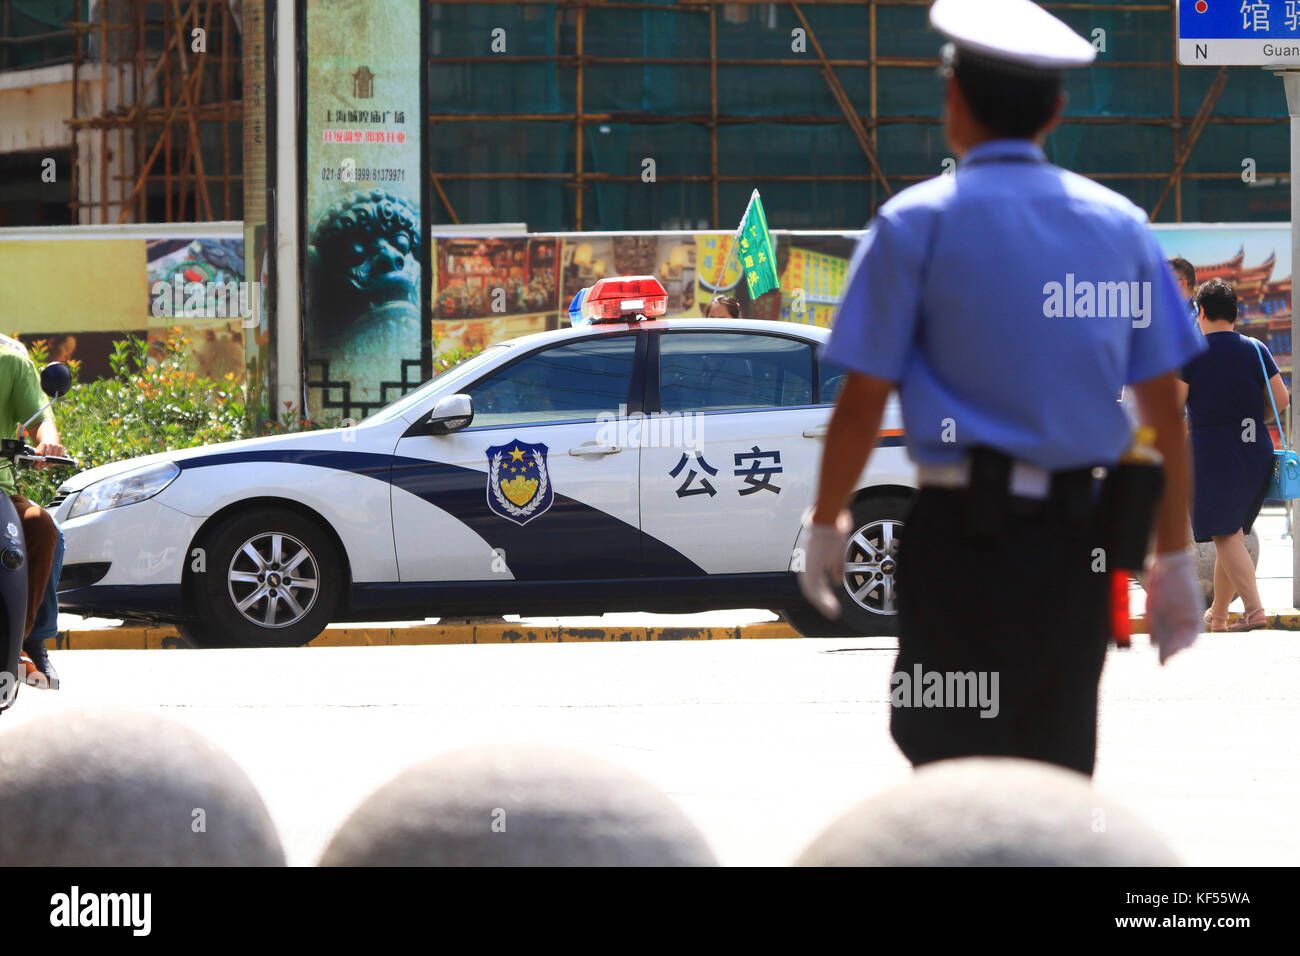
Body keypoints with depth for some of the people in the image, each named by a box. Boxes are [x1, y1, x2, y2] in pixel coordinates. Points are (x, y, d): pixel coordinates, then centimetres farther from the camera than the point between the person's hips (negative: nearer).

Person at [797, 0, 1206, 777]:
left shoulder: (917, 222, -2)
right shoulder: (1121, 225, 9)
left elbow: (863, 400, -6)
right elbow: (1165, 410, 8)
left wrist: (826, 525, 7)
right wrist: (1174, 555, 14)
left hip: (962, 533, -4)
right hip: (1078, 538, 4)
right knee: (1061, 766, 13)